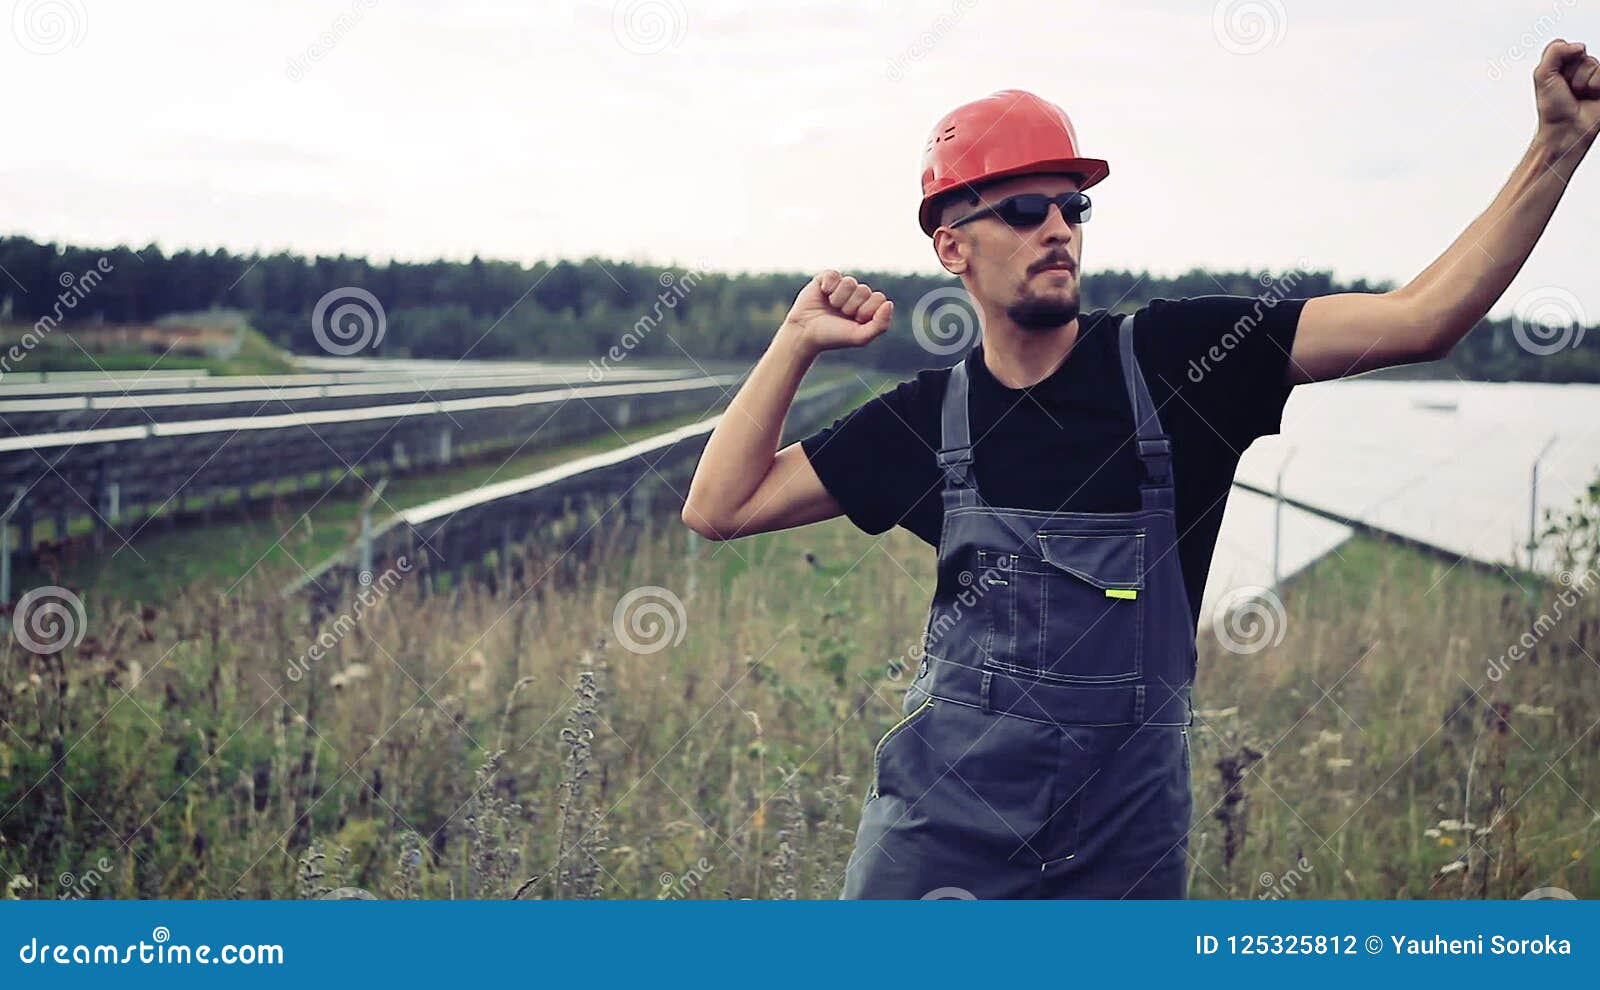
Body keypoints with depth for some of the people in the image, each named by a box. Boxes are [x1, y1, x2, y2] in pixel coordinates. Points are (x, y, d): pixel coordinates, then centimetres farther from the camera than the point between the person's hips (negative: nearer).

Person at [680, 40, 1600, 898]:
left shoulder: (1173, 356, -4)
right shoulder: (930, 417, 1)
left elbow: (1421, 318, -10)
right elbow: (719, 507, 4)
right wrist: (799, 342, -3)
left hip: (1127, 836, 0)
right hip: (945, 823, 1)